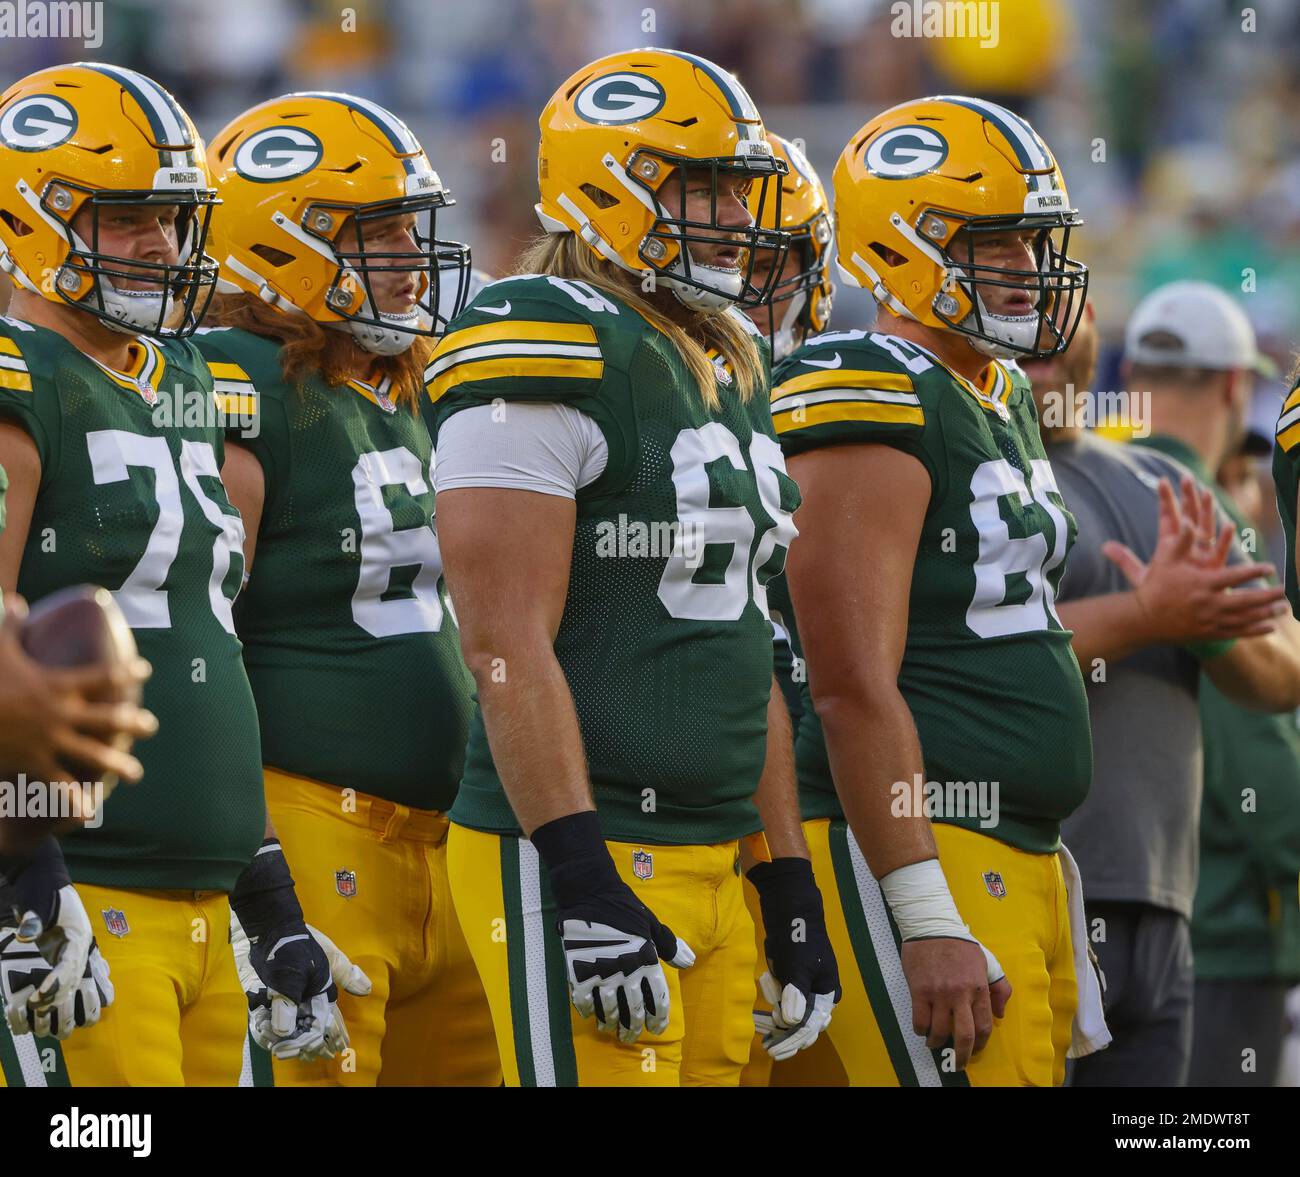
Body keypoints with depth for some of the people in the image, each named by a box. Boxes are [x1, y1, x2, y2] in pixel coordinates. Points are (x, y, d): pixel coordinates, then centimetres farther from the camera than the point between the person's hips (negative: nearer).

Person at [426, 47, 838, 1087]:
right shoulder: (544, 356, -11)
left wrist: (787, 883, 18)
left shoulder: (730, 374, 18)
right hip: (582, 854, -9)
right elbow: (509, 646, -17)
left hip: (715, 864, 9)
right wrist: (582, 883, -22)